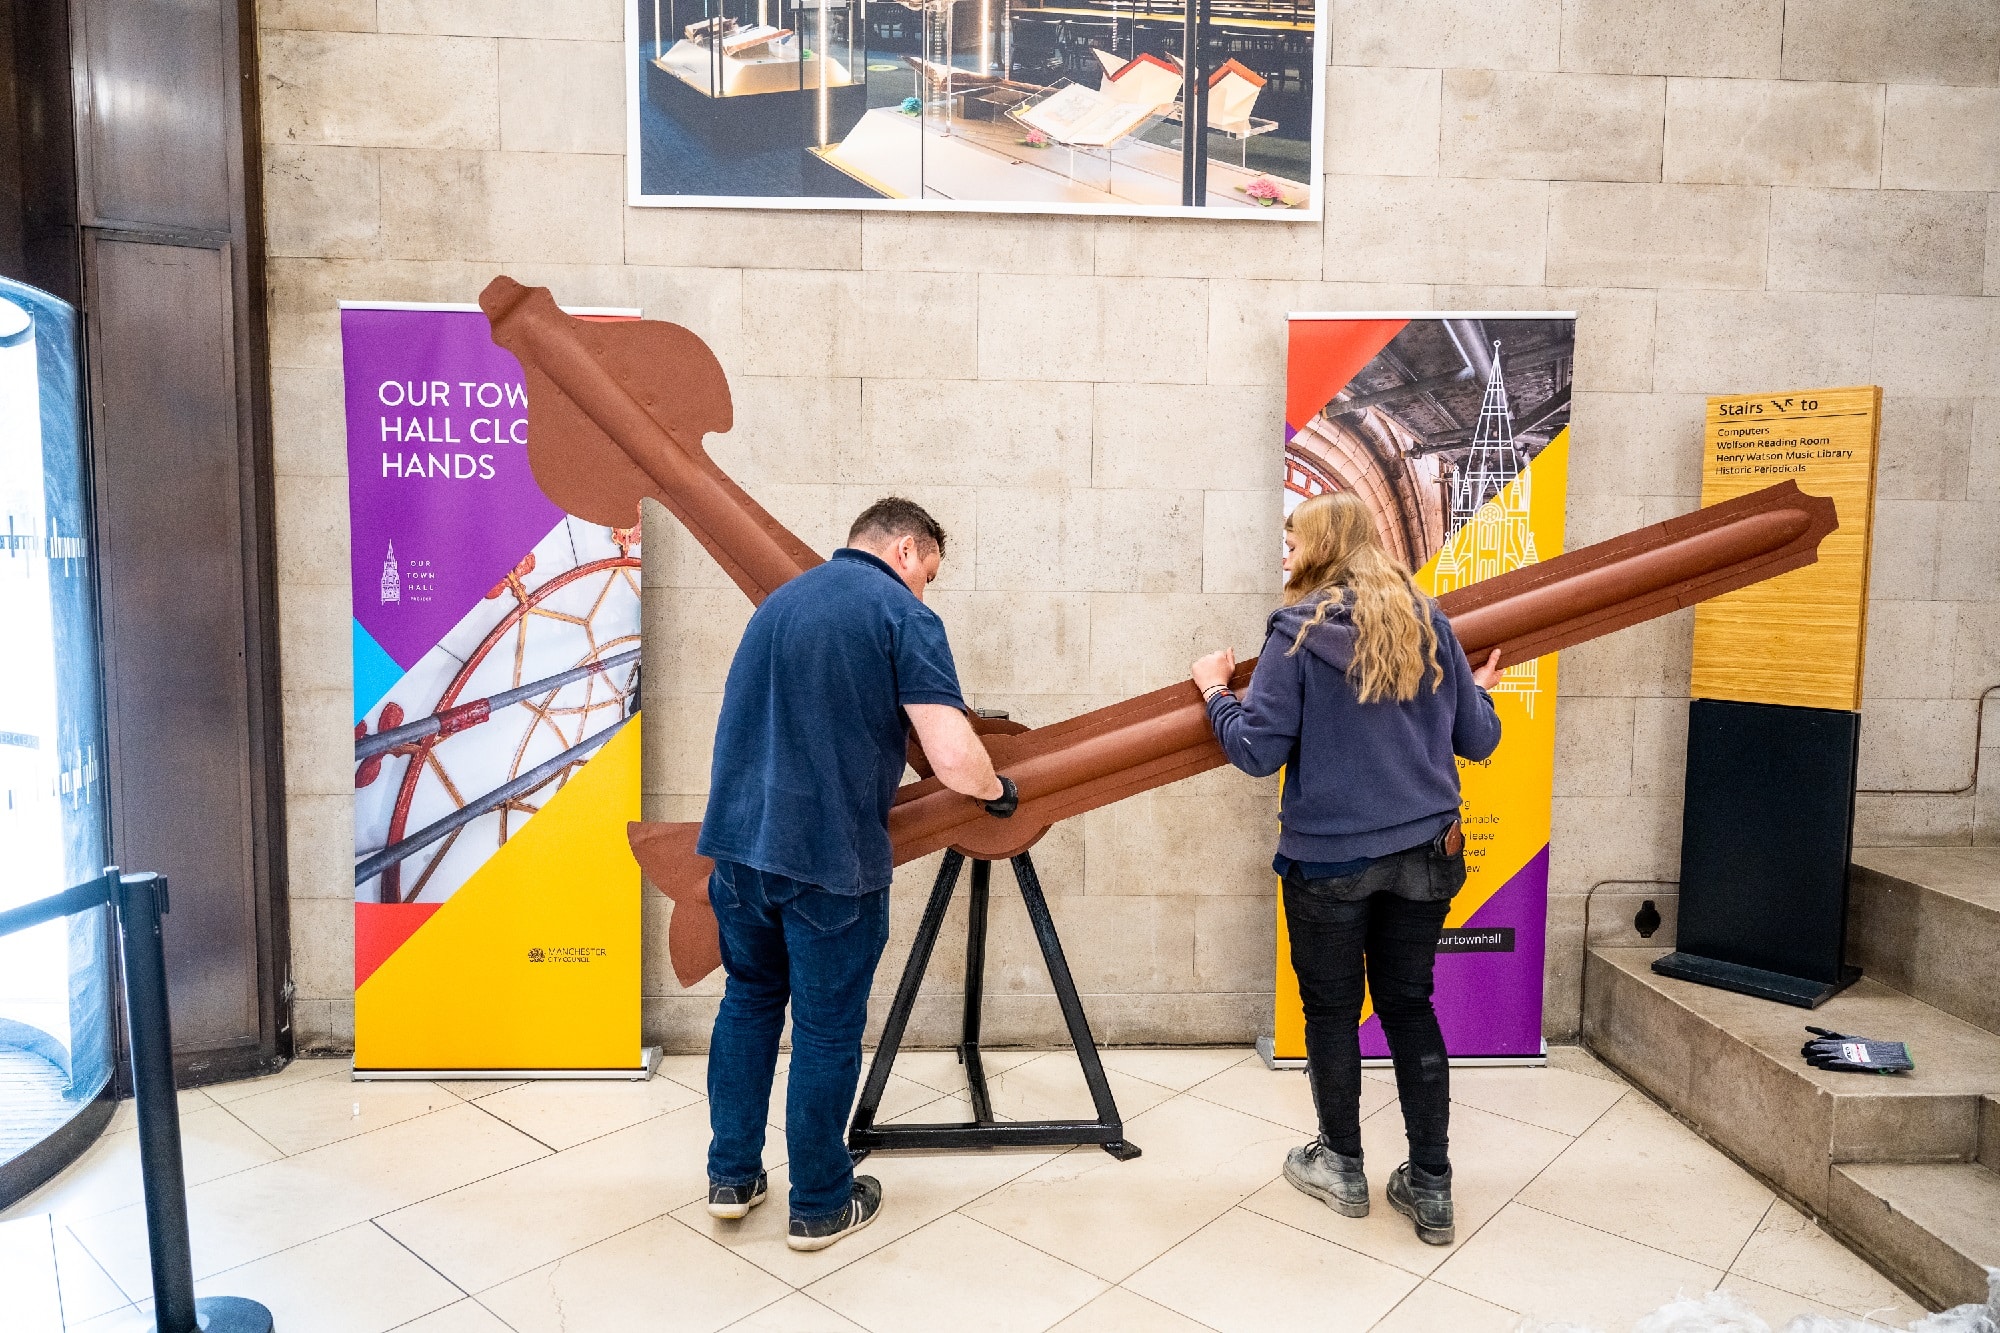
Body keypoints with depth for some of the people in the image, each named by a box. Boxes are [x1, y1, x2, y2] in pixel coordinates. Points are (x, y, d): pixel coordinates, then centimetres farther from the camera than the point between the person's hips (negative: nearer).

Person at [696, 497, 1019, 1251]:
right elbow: (953, 759, -17)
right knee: (827, 1031, 8)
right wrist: (996, 791, 2)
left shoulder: (779, 603, 15)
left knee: (748, 1000, 23)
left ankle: (732, 1176, 31)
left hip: (738, 841, 7)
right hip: (829, 857, -6)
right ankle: (821, 1205, 24)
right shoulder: (902, 615, -9)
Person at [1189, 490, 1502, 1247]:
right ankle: (1430, 1187, 22)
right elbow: (1477, 740, 5)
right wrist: (1479, 692, 26)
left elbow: (1258, 752, -14)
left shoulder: (1299, 632, -12)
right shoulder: (1428, 623, 2)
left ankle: (1342, 1168, 30)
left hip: (1329, 858, -4)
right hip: (1424, 852, 5)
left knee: (1332, 1009, 14)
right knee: (1410, 1007, 16)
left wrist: (1216, 691, 3)